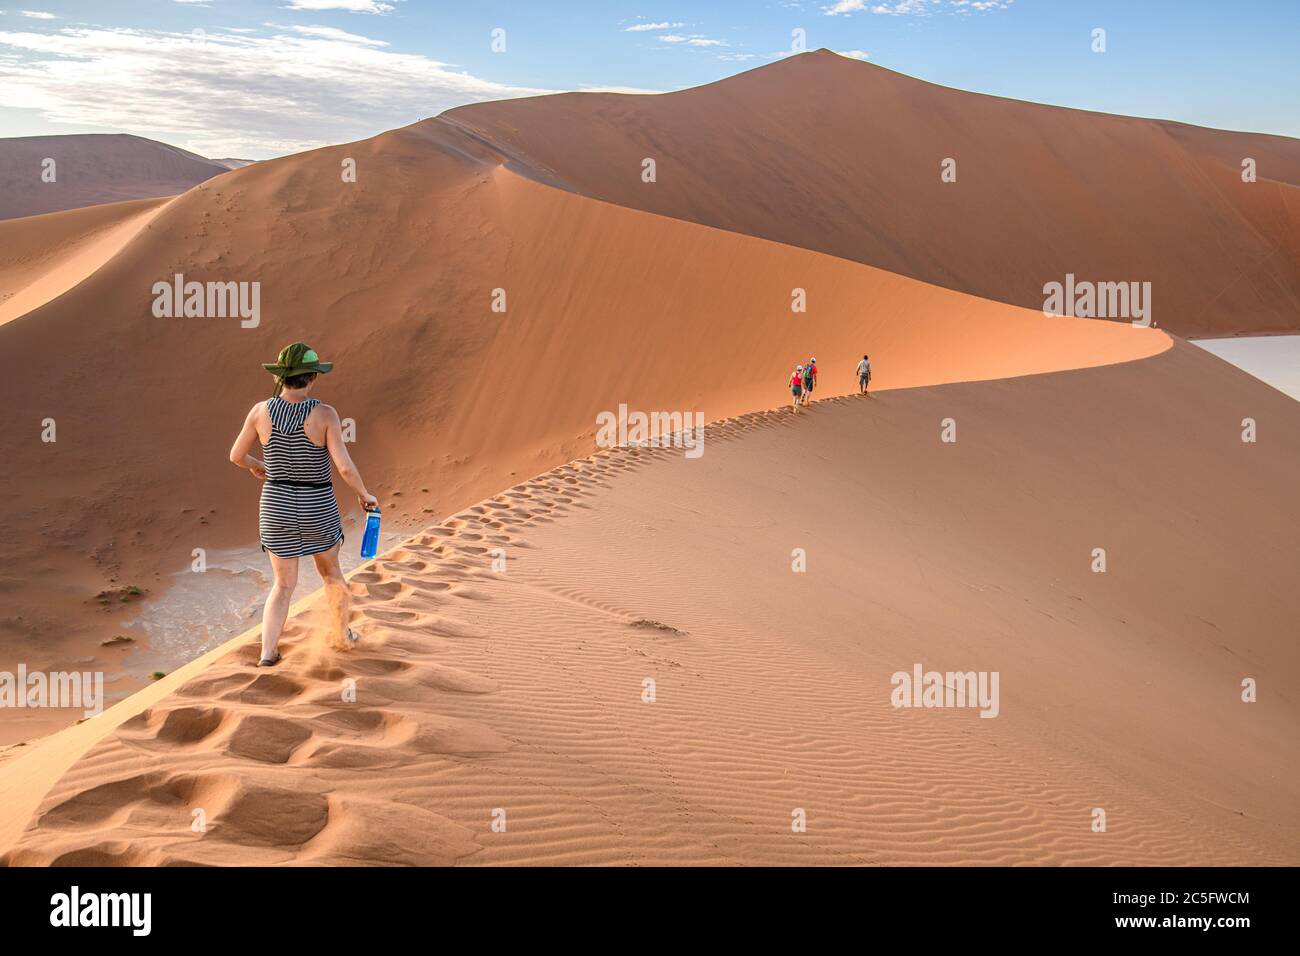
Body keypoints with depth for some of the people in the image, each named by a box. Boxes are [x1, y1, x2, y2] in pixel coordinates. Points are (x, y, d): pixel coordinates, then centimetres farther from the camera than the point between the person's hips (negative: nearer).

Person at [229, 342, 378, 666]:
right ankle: (341, 636, 40)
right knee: (330, 570, 26)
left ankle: (268, 654, 2)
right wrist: (364, 494, -2)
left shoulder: (261, 410, -8)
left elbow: (236, 455, 4)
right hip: (318, 509, -2)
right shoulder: (324, 414, -17)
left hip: (277, 506, 2)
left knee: (284, 585, 15)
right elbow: (345, 467, -22)